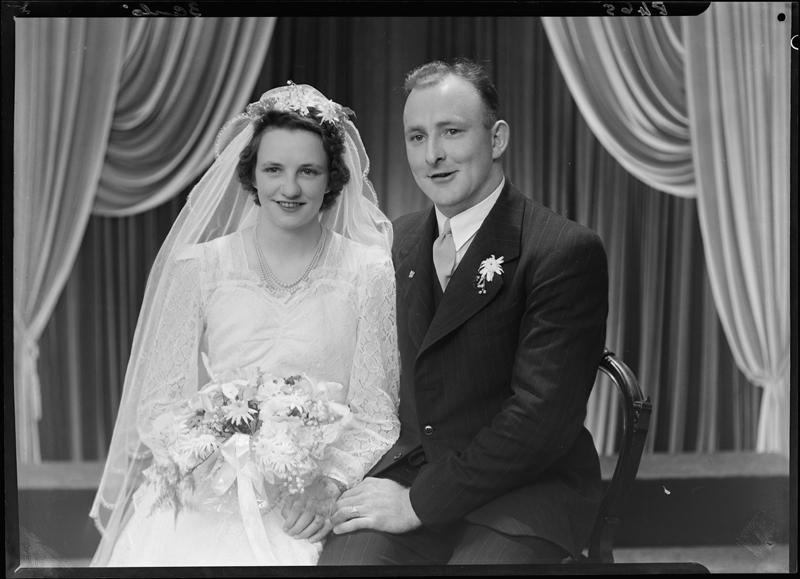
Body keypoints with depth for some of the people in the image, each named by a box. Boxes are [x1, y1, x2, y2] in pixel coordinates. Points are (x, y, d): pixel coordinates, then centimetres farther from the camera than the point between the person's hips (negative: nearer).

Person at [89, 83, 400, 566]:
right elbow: (159, 405, 6)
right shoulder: (198, 268, 6)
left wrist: (329, 485, -12)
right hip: (203, 499, 1)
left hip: (302, 511, -1)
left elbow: (374, 416, 4)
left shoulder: (369, 273, 3)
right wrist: (210, 461, -12)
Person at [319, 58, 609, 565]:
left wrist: (418, 502, -15)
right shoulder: (401, 240, 12)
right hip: (414, 471, 5)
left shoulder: (567, 252, -11)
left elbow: (542, 417, -16)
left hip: (528, 491, -4)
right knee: (343, 557, -23)